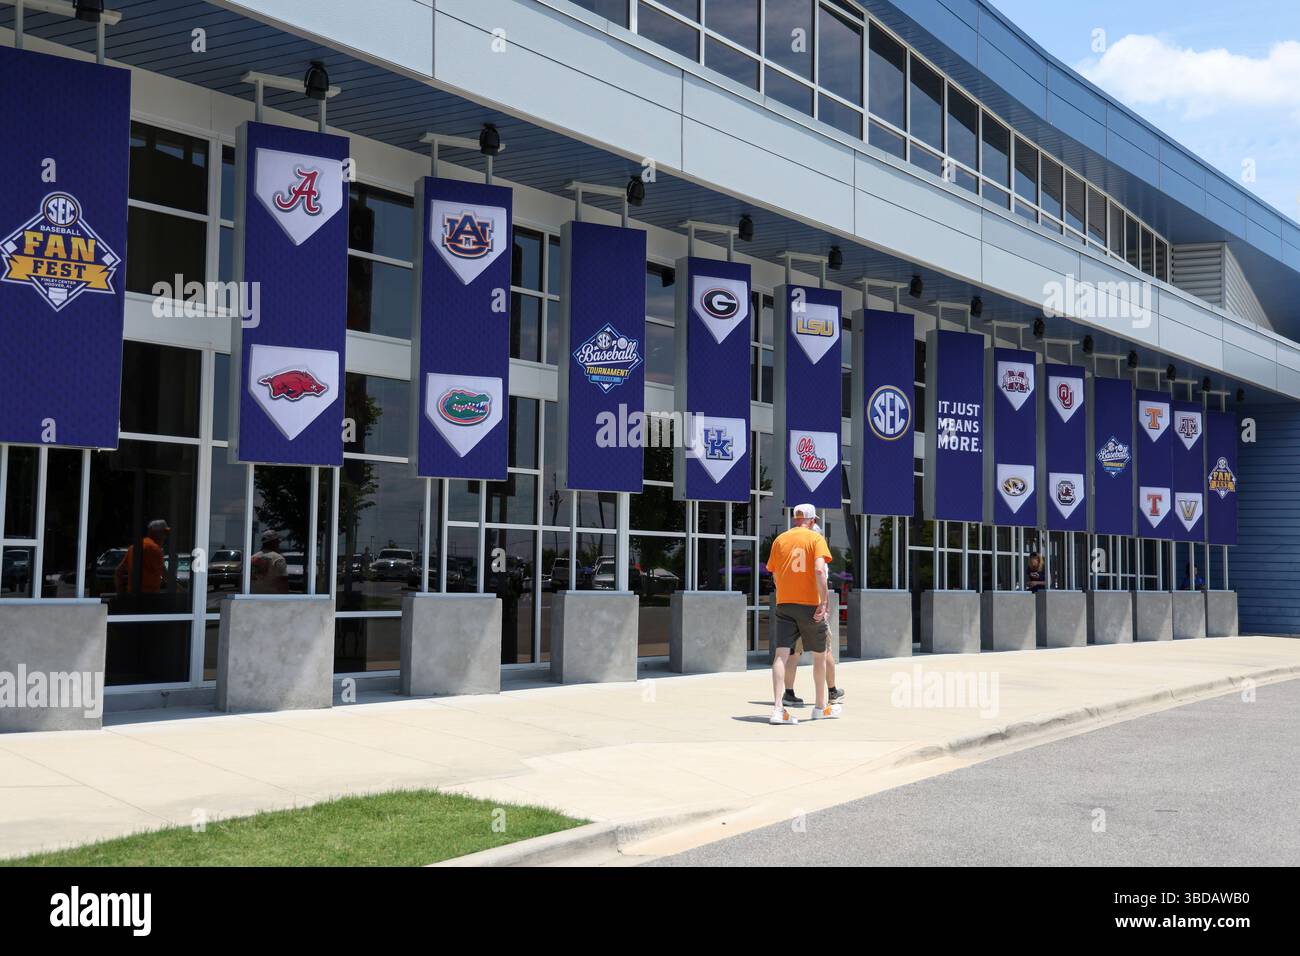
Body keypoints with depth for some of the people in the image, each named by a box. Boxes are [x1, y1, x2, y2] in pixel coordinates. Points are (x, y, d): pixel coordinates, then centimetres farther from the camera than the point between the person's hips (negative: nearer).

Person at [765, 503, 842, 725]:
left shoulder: (780, 540, 9)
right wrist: (825, 601, -18)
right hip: (810, 605, -3)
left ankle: (777, 708, -17)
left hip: (784, 604, 3)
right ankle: (821, 707, 25)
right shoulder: (816, 538, -3)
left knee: (781, 654, -4)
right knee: (820, 655, 14)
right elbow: (819, 569, -18)